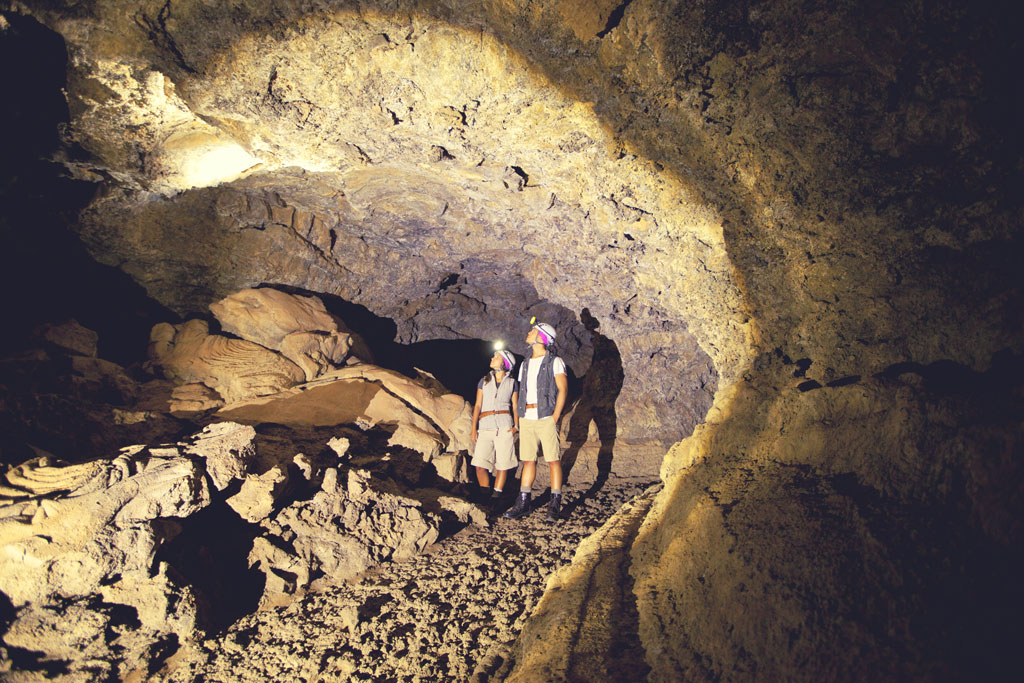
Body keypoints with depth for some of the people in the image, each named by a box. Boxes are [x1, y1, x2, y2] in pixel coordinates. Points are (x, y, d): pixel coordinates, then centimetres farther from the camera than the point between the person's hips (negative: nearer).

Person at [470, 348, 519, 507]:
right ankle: (484, 494, 7)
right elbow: (478, 405, 10)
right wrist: (474, 428, 1)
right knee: (480, 464, -9)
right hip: (485, 425, 1)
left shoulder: (512, 383, 11)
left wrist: (516, 426, -4)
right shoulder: (484, 381, 14)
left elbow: (515, 407, 12)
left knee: (503, 464, -4)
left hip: (504, 425, -1)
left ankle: (495, 496, 7)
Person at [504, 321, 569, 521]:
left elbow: (563, 389, -6)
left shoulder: (554, 362, 0)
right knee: (528, 460, 7)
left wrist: (555, 417, -14)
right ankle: (523, 502, 10)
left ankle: (555, 504, -1)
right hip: (526, 418, 6)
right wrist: (519, 418, 9)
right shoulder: (525, 365, 19)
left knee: (553, 460, -5)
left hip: (546, 417, -5)